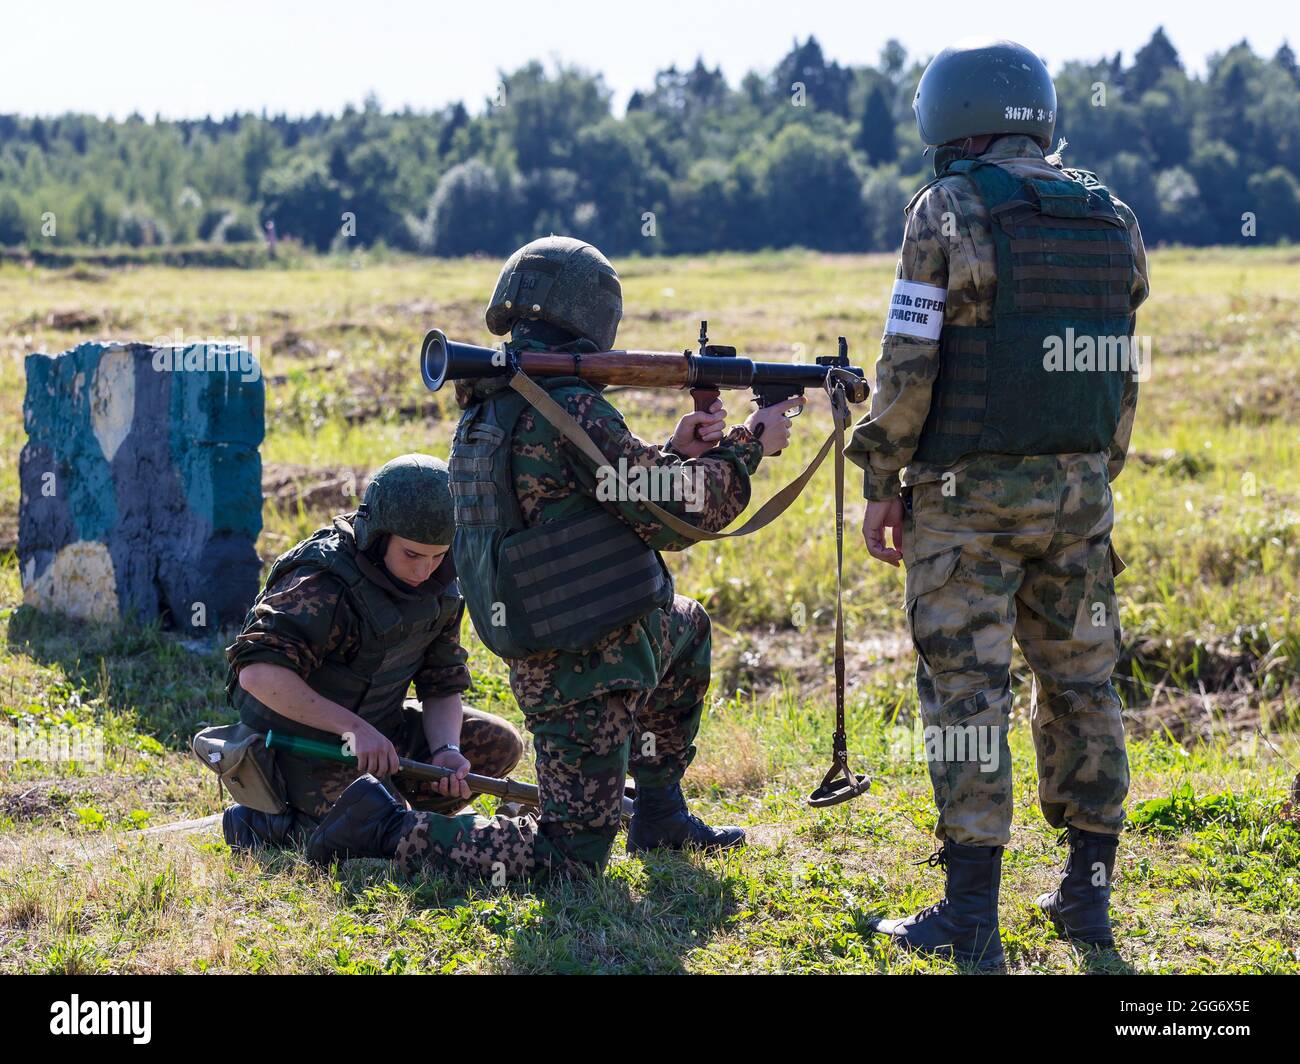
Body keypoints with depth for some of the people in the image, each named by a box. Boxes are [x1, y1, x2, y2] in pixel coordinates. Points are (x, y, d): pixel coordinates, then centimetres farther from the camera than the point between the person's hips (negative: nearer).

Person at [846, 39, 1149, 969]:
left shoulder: (949, 211, -8)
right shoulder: (1110, 221, 9)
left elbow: (908, 366, -11)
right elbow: (1120, 373, 12)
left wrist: (882, 484, -3)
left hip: (969, 491, -5)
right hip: (1078, 489, 5)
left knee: (968, 688, -3)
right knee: (1081, 682, 12)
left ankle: (972, 910, -3)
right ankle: (1088, 892, 15)